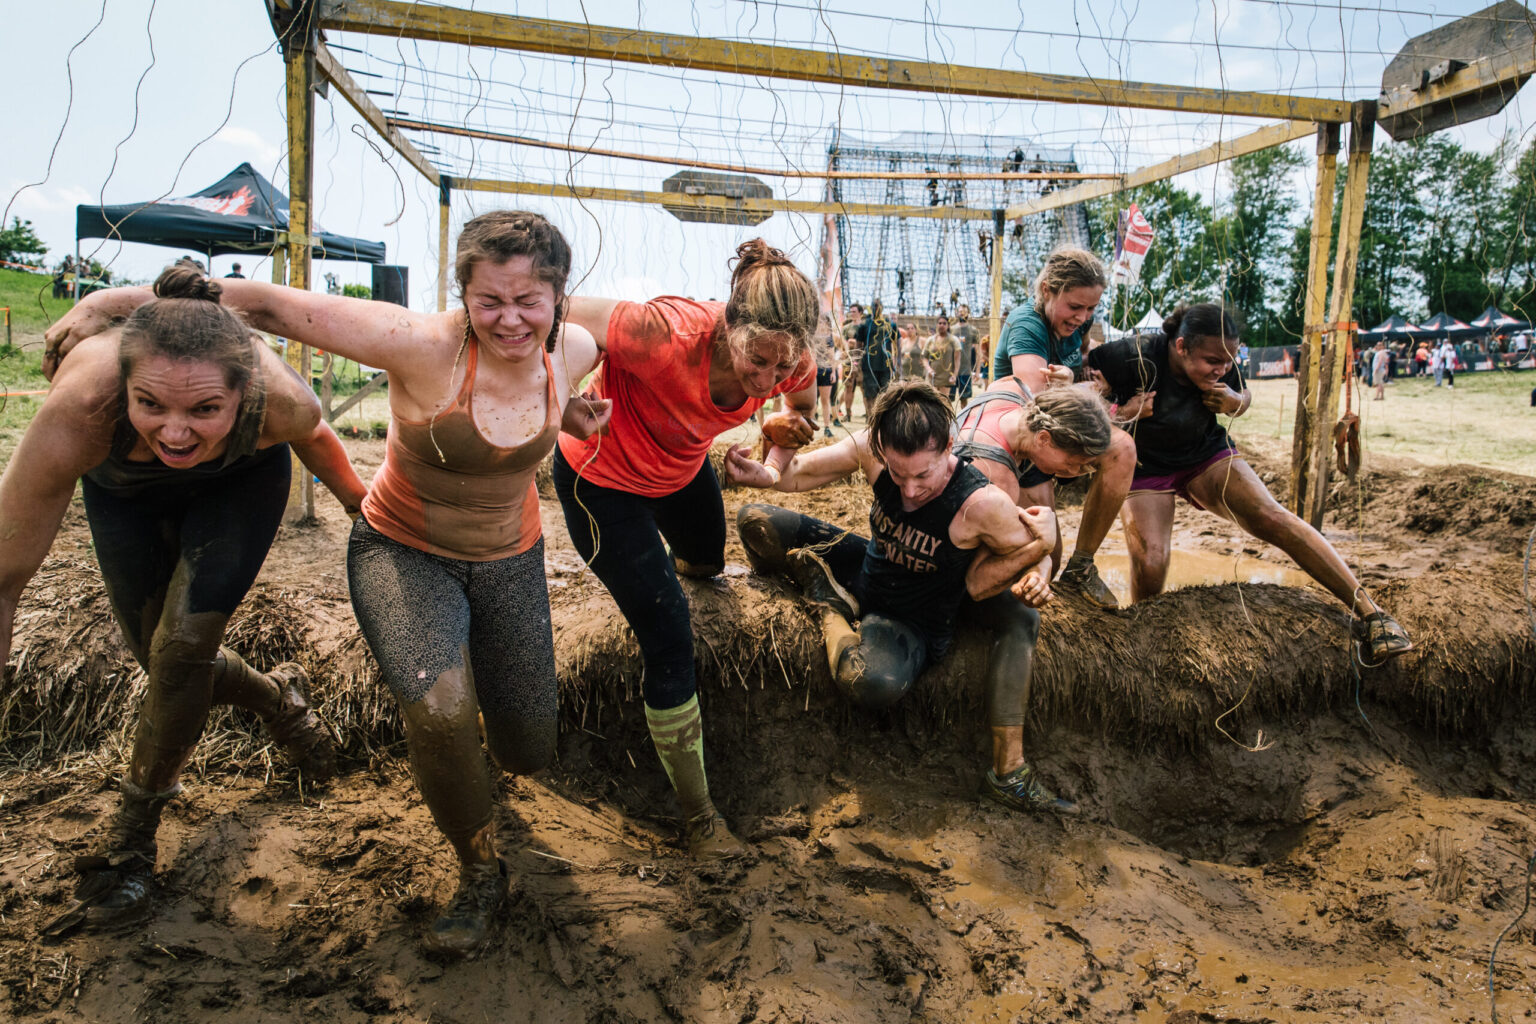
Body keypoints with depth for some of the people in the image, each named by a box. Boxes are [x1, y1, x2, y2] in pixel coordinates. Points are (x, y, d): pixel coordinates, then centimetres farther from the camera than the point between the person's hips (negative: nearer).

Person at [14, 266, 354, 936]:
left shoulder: (280, 400, -41)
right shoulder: (81, 406, -44)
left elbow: (314, 439, -12)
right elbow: (6, 582, -36)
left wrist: (359, 503, 5)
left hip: (242, 481, -1)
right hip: (122, 486, 1)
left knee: (182, 650, -11)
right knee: (166, 662, 6)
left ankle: (130, 841, 13)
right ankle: (281, 703, 39)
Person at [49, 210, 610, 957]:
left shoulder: (573, 350, -12)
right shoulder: (422, 345, -27)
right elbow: (270, 305, -25)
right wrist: (110, 305, -22)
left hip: (509, 558, 4)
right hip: (403, 551, -4)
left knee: (527, 753, 9)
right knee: (440, 708, -32)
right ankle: (480, 875, -4)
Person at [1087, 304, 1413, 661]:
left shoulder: (1221, 365, -13)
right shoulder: (1138, 358, -28)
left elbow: (1244, 395, 8)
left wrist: (1235, 403, -17)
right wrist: (1121, 412, -30)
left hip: (1205, 454, 3)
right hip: (1145, 467, -3)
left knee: (1271, 516, -21)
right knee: (1149, 563, -23)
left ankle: (1368, 611, -21)